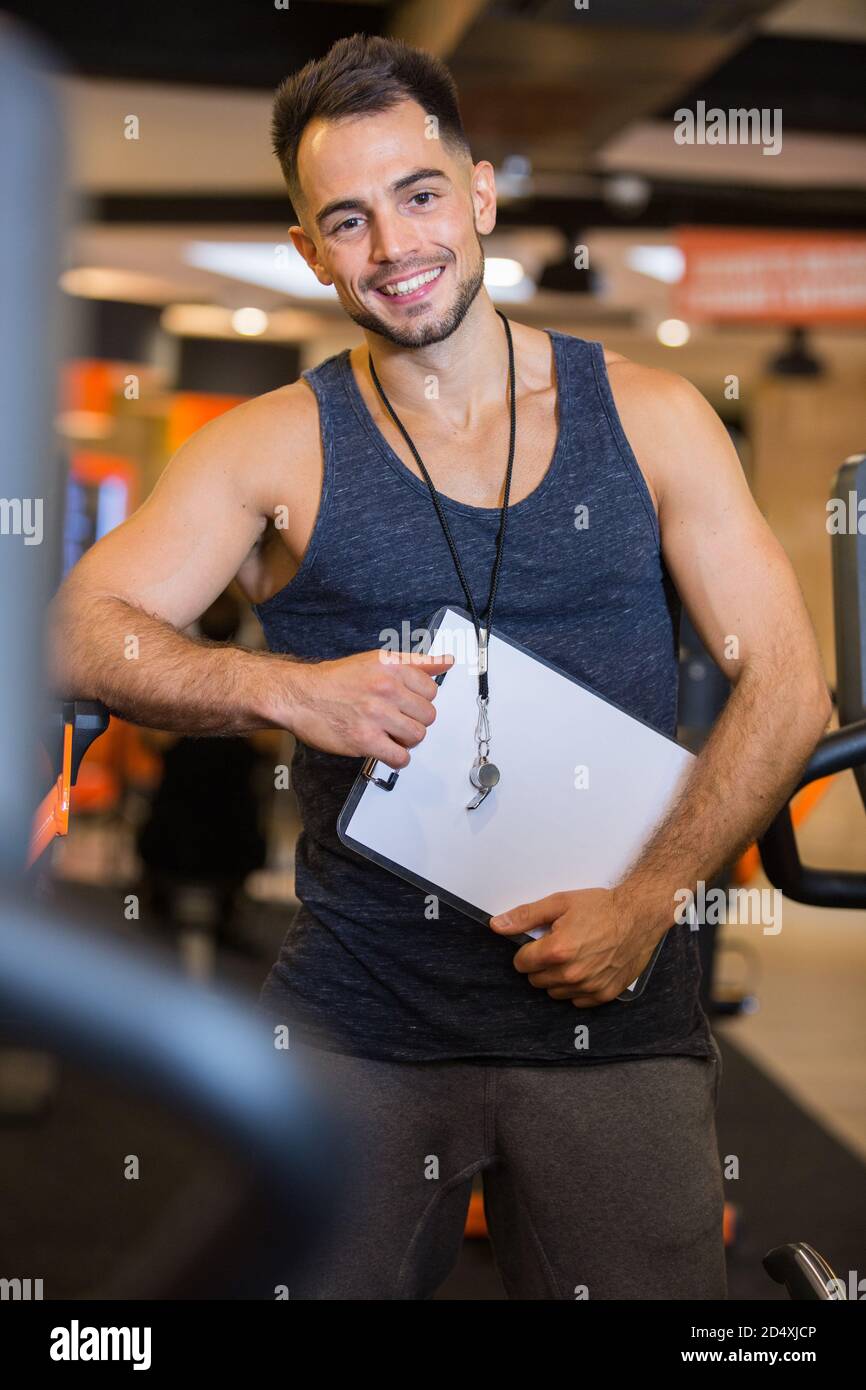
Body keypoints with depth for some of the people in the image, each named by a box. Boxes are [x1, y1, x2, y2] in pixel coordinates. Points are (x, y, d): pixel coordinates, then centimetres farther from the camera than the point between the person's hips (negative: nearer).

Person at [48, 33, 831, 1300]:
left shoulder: (648, 418, 4)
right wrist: (287, 689, -19)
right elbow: (83, 634, -3)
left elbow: (786, 686, 2)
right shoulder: (278, 448, 2)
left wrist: (649, 897, -11)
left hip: (615, 1018, 1)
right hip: (357, 1020, 0)